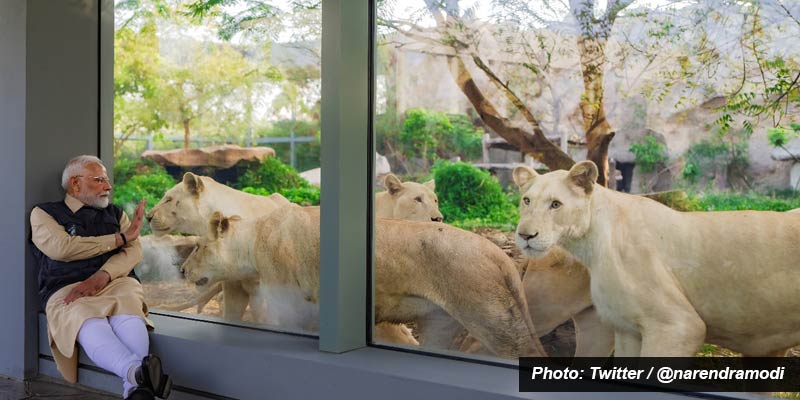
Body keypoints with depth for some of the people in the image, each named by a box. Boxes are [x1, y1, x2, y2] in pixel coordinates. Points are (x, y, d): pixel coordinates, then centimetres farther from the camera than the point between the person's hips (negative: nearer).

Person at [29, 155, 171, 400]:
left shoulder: (115, 213, 27)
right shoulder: (44, 214, 17)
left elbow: (133, 251, 9)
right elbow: (62, 248, -4)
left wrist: (101, 276, -13)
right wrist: (120, 238, 4)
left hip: (116, 282, 3)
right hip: (68, 291, -2)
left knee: (128, 316, -36)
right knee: (90, 324, -39)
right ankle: (139, 371, -64)